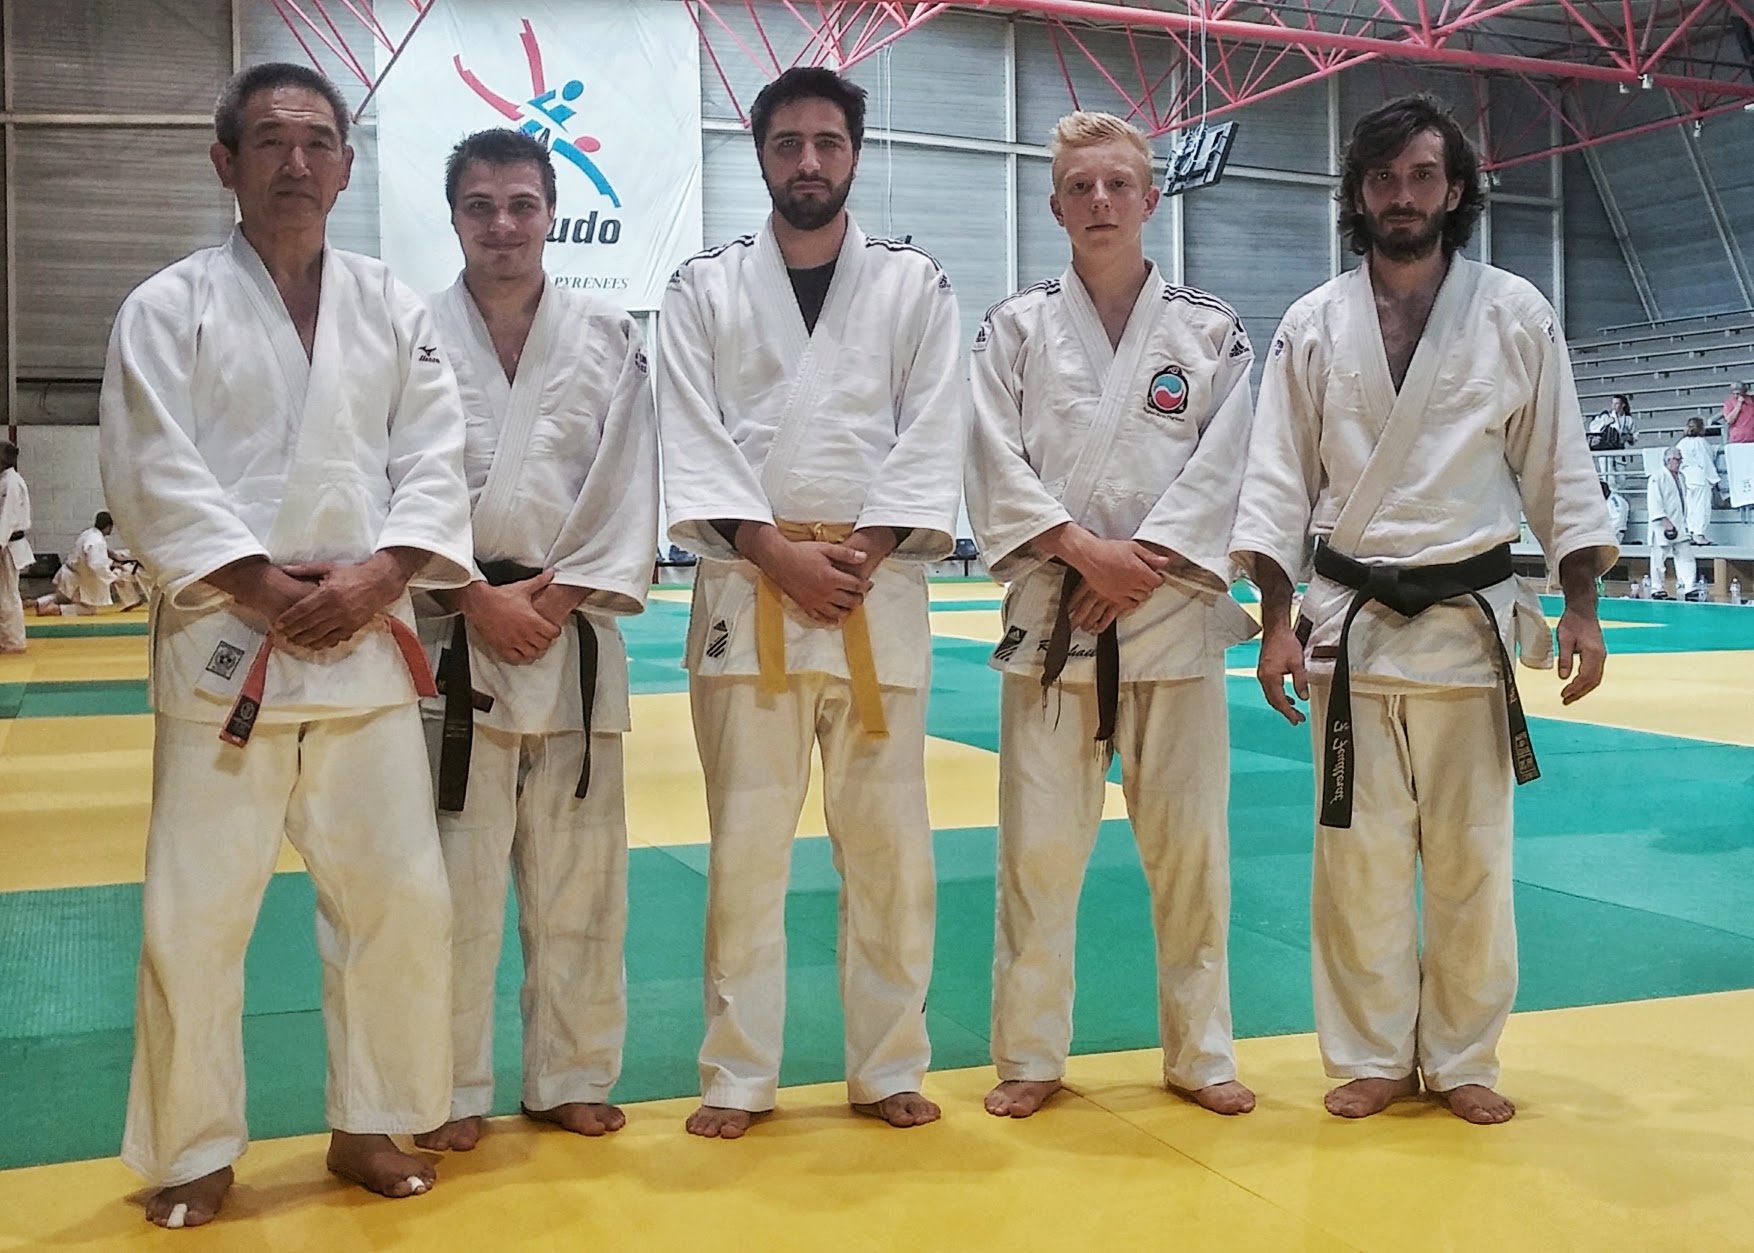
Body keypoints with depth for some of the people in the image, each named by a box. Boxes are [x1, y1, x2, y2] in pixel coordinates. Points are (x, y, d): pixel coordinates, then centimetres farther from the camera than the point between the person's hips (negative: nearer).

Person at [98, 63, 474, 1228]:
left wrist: (377, 575, -13)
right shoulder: (169, 308, 0)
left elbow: (435, 461, 2)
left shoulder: (394, 308, 9)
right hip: (224, 644, -2)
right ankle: (196, 1151, 21)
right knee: (197, 916, 2)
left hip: (368, 645, 3)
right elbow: (155, 478, -7)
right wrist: (264, 587, -15)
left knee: (401, 897, 7)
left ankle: (371, 1123, 26)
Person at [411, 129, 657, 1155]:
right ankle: (452, 1092, 17)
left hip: (572, 630, 2)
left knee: (578, 876, 8)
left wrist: (559, 597, -8)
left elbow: (628, 490, 2)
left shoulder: (610, 339, 6)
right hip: (453, 629, -1)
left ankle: (574, 1078, 23)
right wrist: (479, 598, -10)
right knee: (454, 876, 2)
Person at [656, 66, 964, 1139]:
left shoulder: (915, 284, 8)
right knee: (747, 843, 3)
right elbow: (694, 445, 0)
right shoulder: (705, 288, 8)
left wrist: (858, 554, -11)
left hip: (877, 589, 0)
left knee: (887, 843, 5)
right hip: (746, 589, 0)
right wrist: (778, 554, -12)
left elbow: (933, 439, 1)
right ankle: (740, 1076, 16)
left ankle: (890, 1068, 19)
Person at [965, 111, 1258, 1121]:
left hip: (1175, 613, 1)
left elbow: (1223, 470, -2)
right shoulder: (1017, 327, 6)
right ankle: (1031, 1056, 16)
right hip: (1051, 616, 0)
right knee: (1040, 846, 1)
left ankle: (1200, 1053, 22)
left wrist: (1143, 565, -12)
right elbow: (997, 466, -2)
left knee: (1190, 845, 6)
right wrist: (1085, 548, -13)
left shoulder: (1212, 330, 6)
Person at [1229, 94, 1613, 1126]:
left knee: (1471, 857, 7)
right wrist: (1278, 623, -5)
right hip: (1351, 621, 1)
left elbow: (1559, 468, 4)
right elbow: (1280, 481, 1)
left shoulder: (1516, 315, 1)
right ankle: (1373, 1057, 21)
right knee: (1357, 855, 5)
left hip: (1471, 617, 0)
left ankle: (1461, 1059, 24)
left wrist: (1583, 609, 0)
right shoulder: (1313, 327, 2)